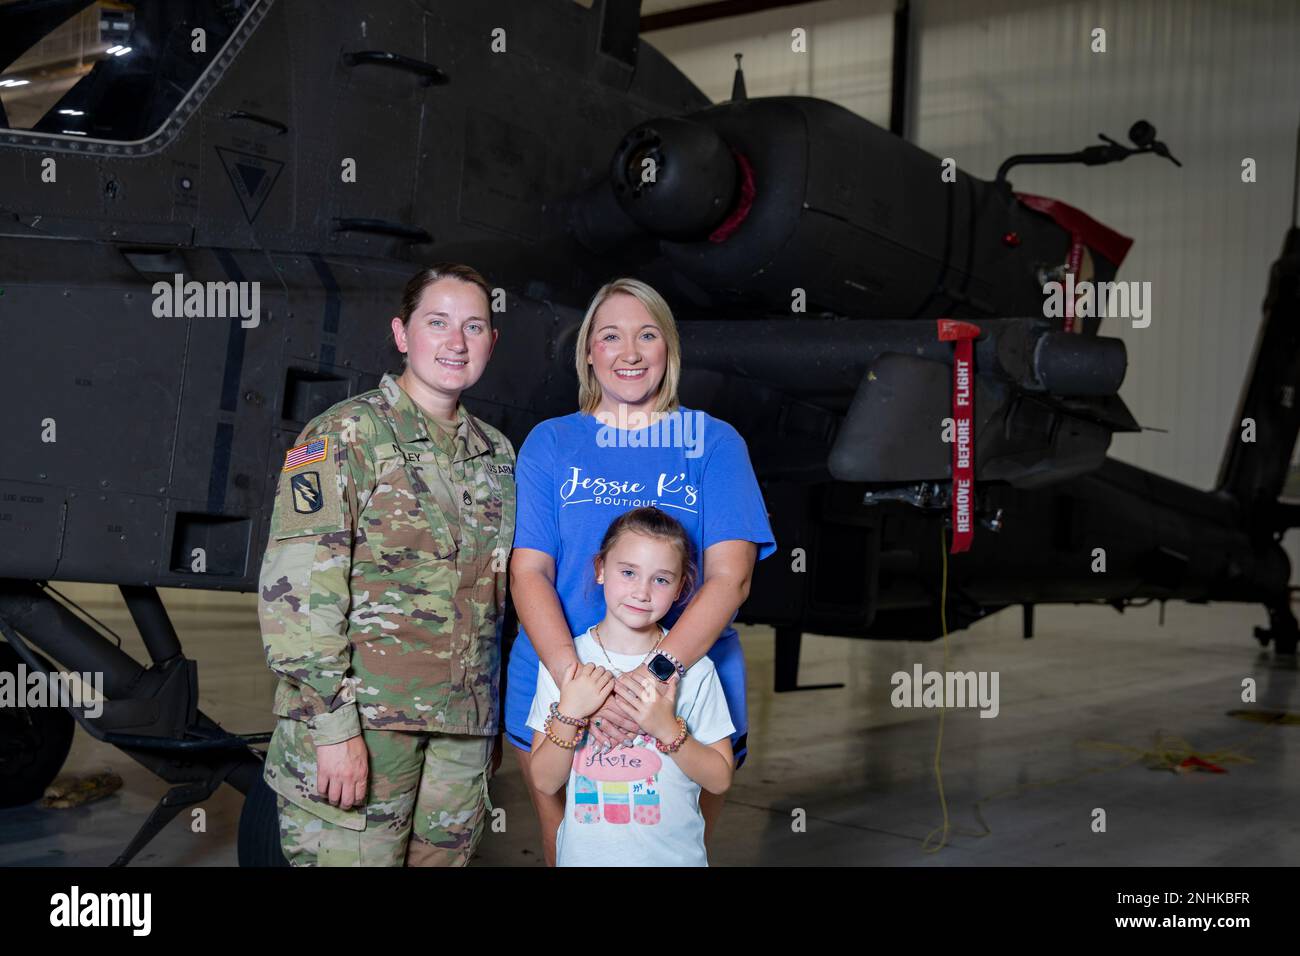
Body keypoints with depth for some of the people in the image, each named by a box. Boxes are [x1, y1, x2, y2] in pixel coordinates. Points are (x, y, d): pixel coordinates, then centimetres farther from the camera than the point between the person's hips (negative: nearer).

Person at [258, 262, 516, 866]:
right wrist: (333, 726, -19)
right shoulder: (344, 436, -6)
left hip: (462, 727, 6)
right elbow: (295, 589, -14)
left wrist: (488, 716, 15)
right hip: (362, 722, -6)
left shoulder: (496, 452, 14)